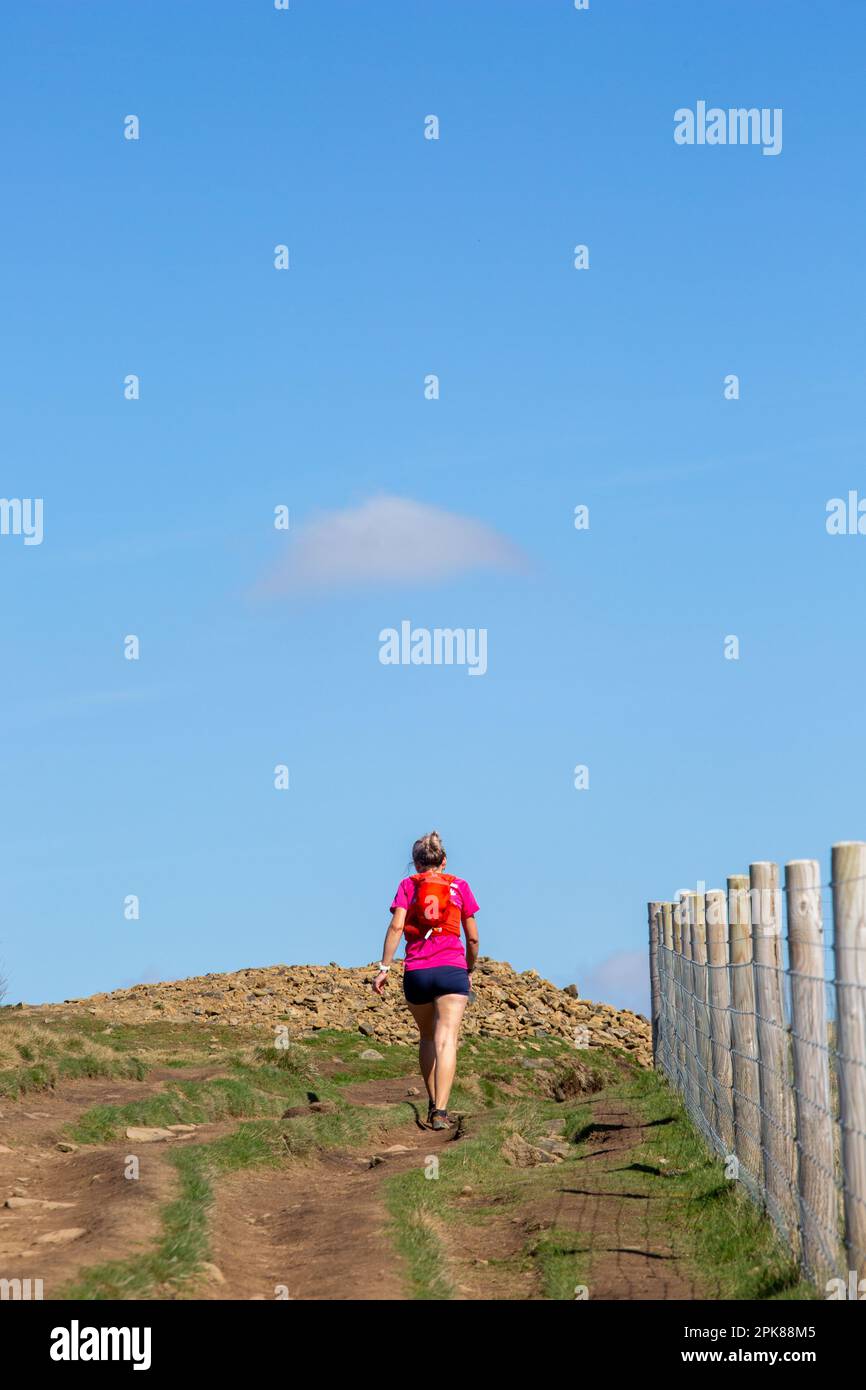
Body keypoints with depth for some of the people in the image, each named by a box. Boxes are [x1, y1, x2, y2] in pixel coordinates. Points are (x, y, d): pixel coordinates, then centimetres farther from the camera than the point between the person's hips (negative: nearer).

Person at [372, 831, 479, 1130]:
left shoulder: (408, 885, 10)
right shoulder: (459, 886, 11)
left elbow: (396, 926, -4)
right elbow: (473, 938, 11)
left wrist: (384, 968, -4)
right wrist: (469, 970, 26)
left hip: (416, 972, 1)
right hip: (451, 969, -1)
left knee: (427, 1037, 21)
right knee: (446, 1041, -9)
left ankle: (432, 1103, 24)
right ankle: (440, 1111, -22)